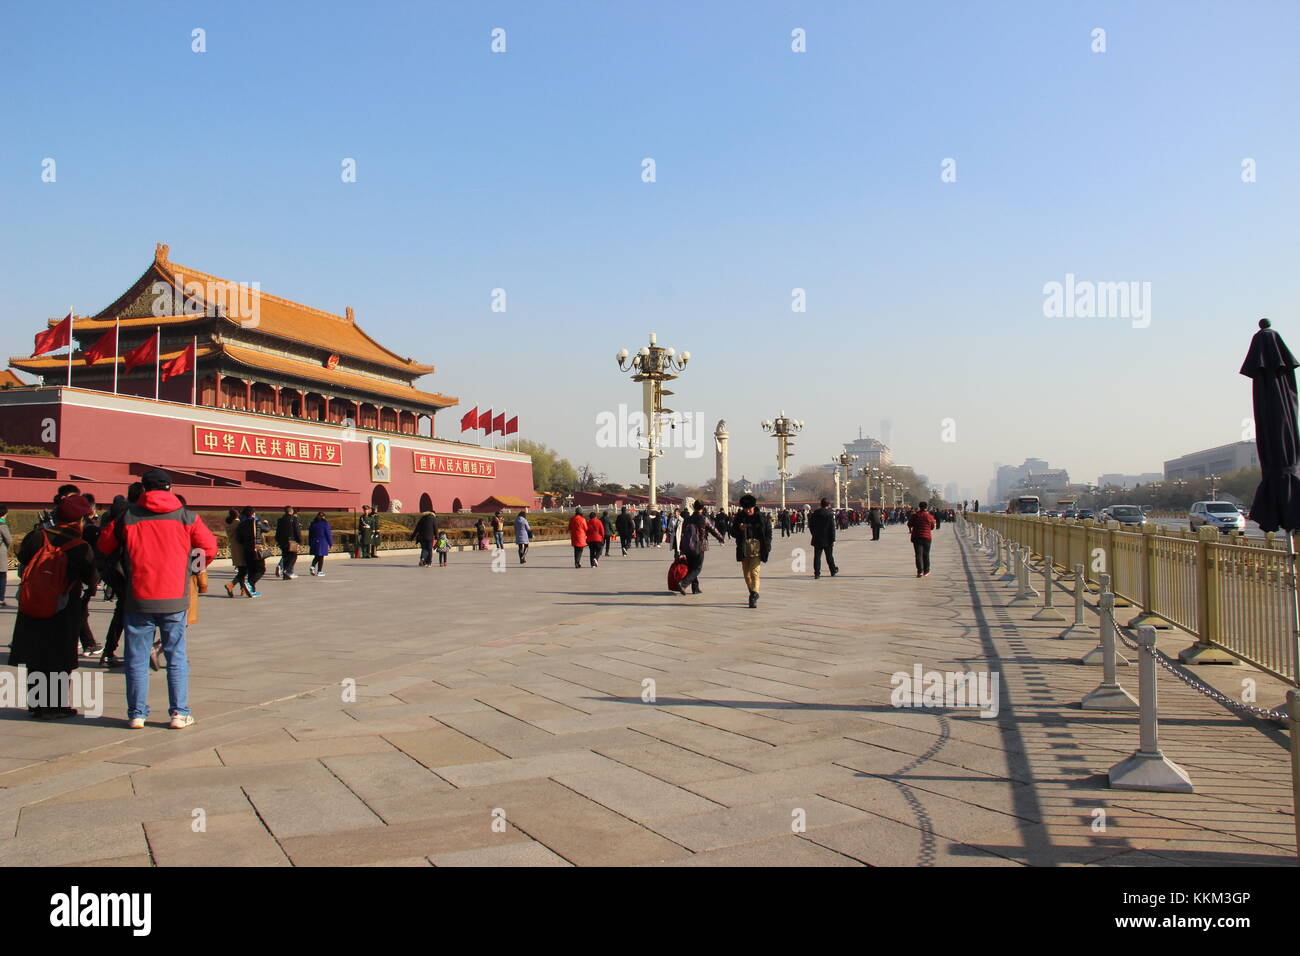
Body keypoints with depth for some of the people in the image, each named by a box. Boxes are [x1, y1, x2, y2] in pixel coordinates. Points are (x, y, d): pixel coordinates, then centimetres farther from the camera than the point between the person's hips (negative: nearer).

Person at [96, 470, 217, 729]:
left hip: (138, 599, 0)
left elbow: (104, 546, 10)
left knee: (137, 659, 10)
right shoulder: (186, 517, 0)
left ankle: (137, 714, 13)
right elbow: (209, 547, 2)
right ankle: (179, 713, 9)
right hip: (175, 600, 0)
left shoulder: (127, 517, 1)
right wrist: (191, 569, 18)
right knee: (177, 658, 9)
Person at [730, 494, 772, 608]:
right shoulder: (739, 518, 6)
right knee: (746, 573, 9)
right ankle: (753, 594, 24)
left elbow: (769, 533, 4)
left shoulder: (763, 518, 1)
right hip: (744, 549, 4)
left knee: (754, 572, -14)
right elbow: (733, 533, 8)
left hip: (757, 548, -4)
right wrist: (739, 529, -13)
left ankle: (754, 597, -17)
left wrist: (767, 548, -5)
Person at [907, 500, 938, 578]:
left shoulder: (915, 515, -4)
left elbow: (909, 524, 2)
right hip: (927, 537, 0)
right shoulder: (930, 516, -5)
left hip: (916, 537, 0)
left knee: (918, 554, -3)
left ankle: (920, 571, -16)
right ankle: (926, 571, 23)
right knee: (926, 554, 13)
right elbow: (932, 527, 6)